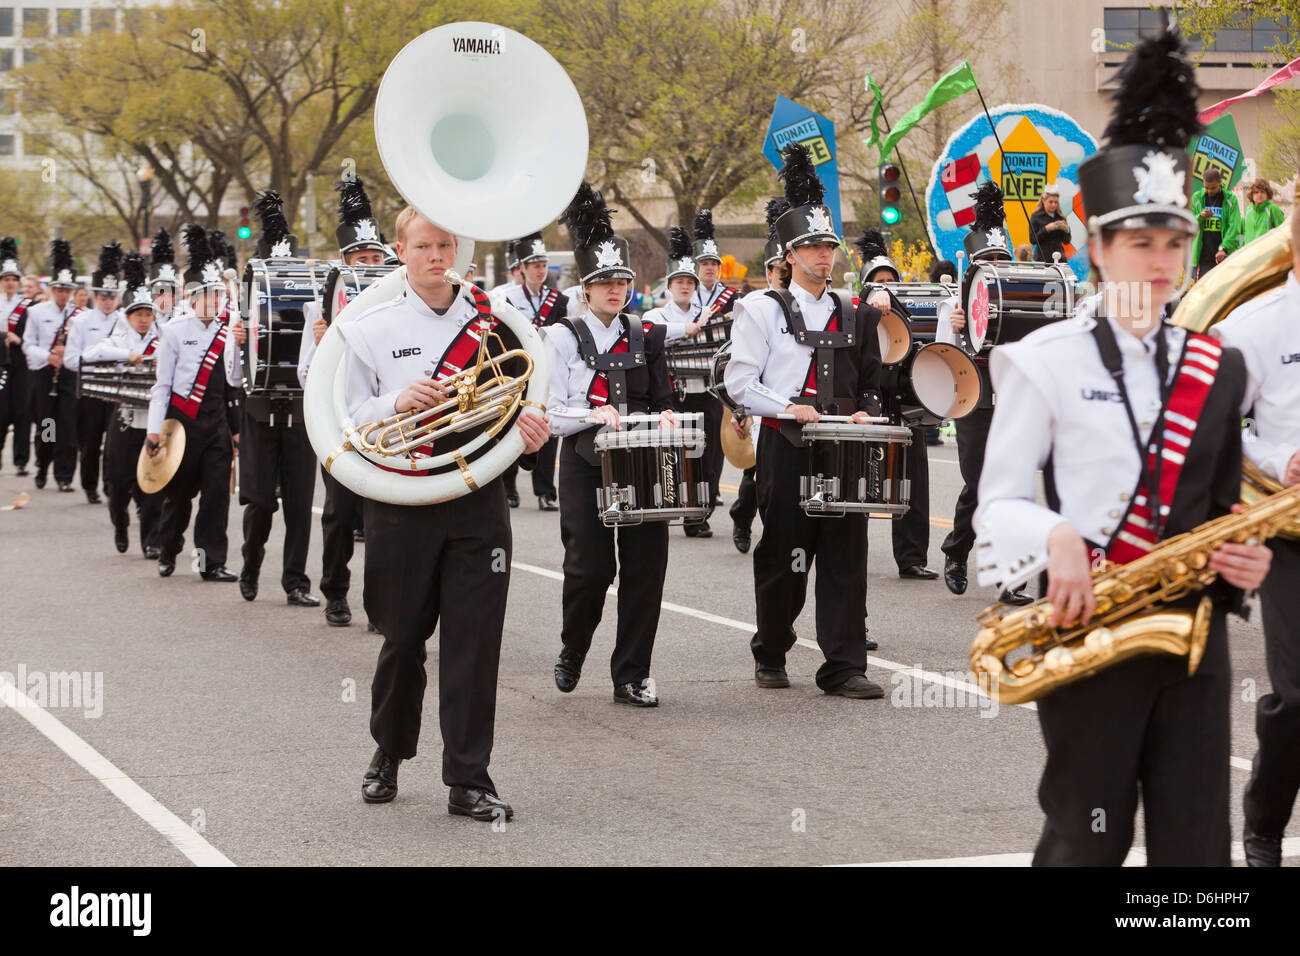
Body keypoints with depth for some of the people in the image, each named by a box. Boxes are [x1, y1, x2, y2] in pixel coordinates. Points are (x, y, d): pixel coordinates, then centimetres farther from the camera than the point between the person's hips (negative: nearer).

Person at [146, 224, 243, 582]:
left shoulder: (228, 333, 7)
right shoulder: (175, 330, -5)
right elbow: (162, 384, -5)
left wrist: (238, 427, 11)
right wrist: (154, 429, -8)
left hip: (217, 422, 3)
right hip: (182, 420, -3)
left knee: (217, 492, -3)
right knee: (179, 493, 6)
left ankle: (212, 562, 2)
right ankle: (168, 554, 26)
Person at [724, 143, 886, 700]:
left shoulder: (850, 316, 14)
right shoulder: (762, 310, 1)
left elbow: (869, 383, 22)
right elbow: (739, 382, -4)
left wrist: (865, 412, 1)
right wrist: (788, 407, -16)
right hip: (786, 449, -3)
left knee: (846, 557, -3)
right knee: (783, 559, 3)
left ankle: (844, 668, -1)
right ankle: (770, 657, 21)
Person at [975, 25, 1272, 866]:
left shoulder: (1217, 369, 10)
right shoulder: (1045, 361, -2)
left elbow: (1225, 504, 17)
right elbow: (999, 500, -1)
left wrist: (1245, 555, -5)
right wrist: (1055, 538, -21)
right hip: (1089, 630, -4)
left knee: (1197, 847, 2)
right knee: (1087, 843, 4)